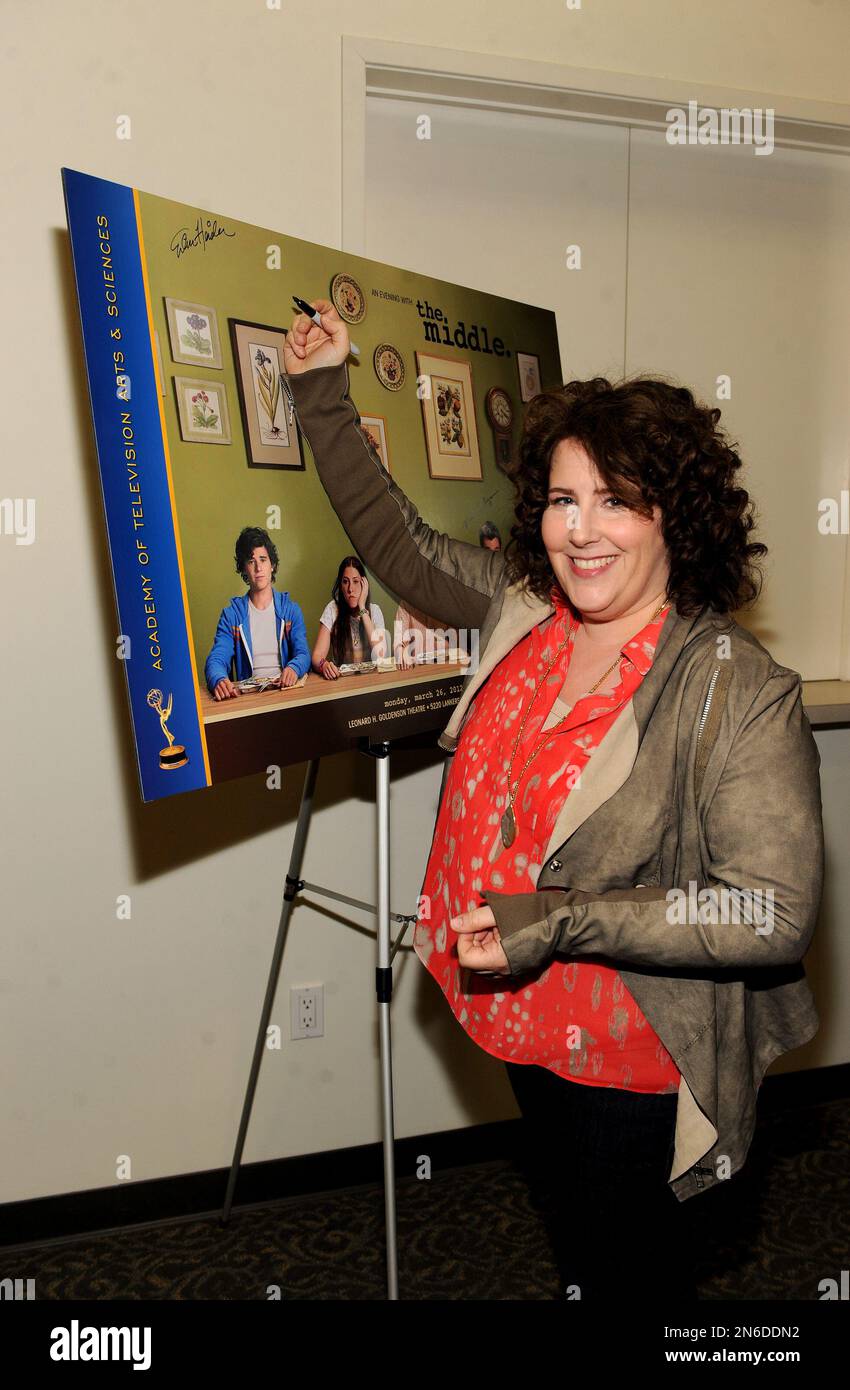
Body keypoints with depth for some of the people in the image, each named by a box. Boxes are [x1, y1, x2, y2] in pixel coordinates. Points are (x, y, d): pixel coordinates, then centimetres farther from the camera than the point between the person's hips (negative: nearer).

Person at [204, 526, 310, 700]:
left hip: (286, 690, -1)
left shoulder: (291, 609, 11)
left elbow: (303, 654, 1)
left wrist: (293, 668, -25)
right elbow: (216, 659, -4)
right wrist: (219, 680, -30)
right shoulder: (231, 614, 8)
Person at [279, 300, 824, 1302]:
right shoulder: (523, 608, -4)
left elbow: (775, 912, -27)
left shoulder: (741, 691, -24)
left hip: (633, 1062, -6)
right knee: (576, 1230, 30)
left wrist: (557, 922, -28)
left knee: (629, 1266, 17)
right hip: (525, 1024, 7)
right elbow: (397, 540, 10)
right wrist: (322, 398, 9)